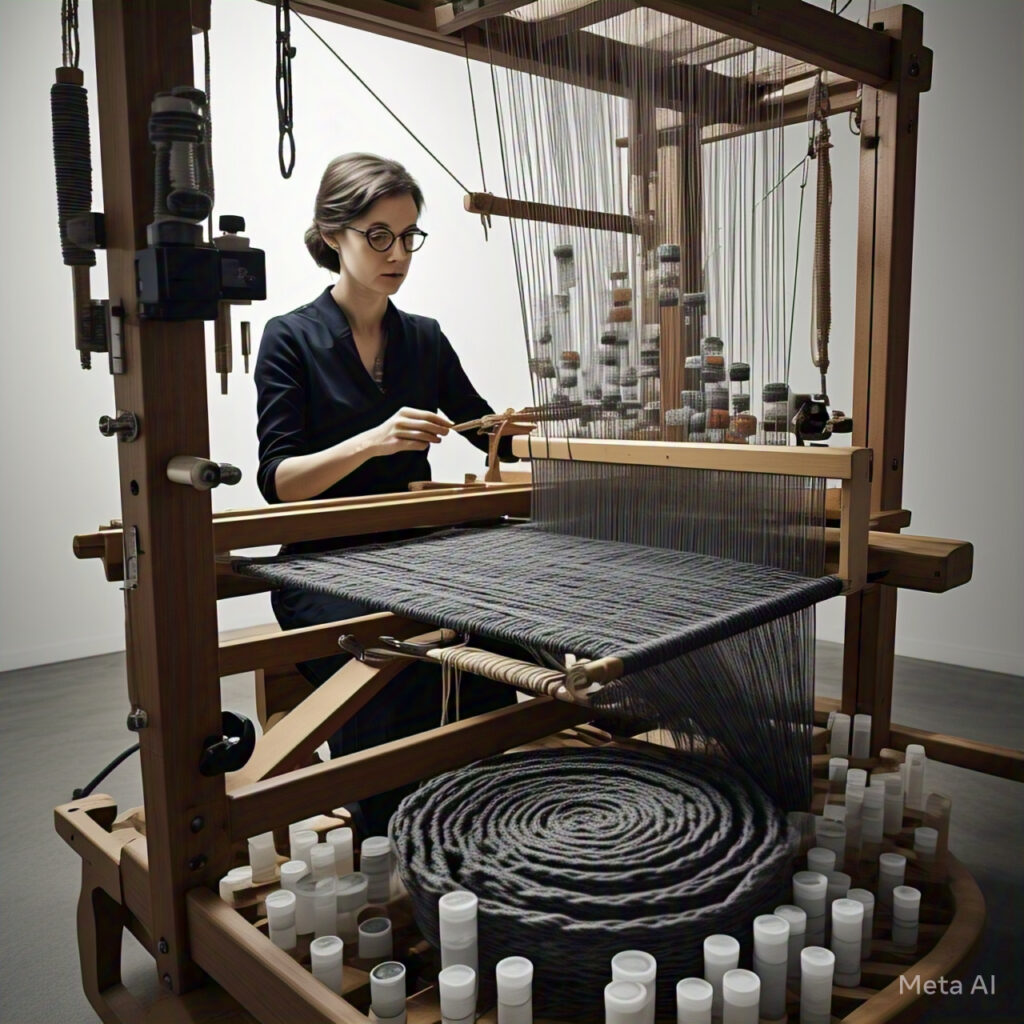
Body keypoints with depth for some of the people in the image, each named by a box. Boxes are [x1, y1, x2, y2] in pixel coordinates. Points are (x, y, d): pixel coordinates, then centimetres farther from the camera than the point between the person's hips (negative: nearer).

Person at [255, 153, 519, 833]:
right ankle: (389, 833, -10)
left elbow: (492, 434, 19)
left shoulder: (424, 339, 10)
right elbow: (278, 479, -11)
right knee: (396, 670, -30)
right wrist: (373, 441, -27)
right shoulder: (292, 338, -3)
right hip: (325, 568, -4)